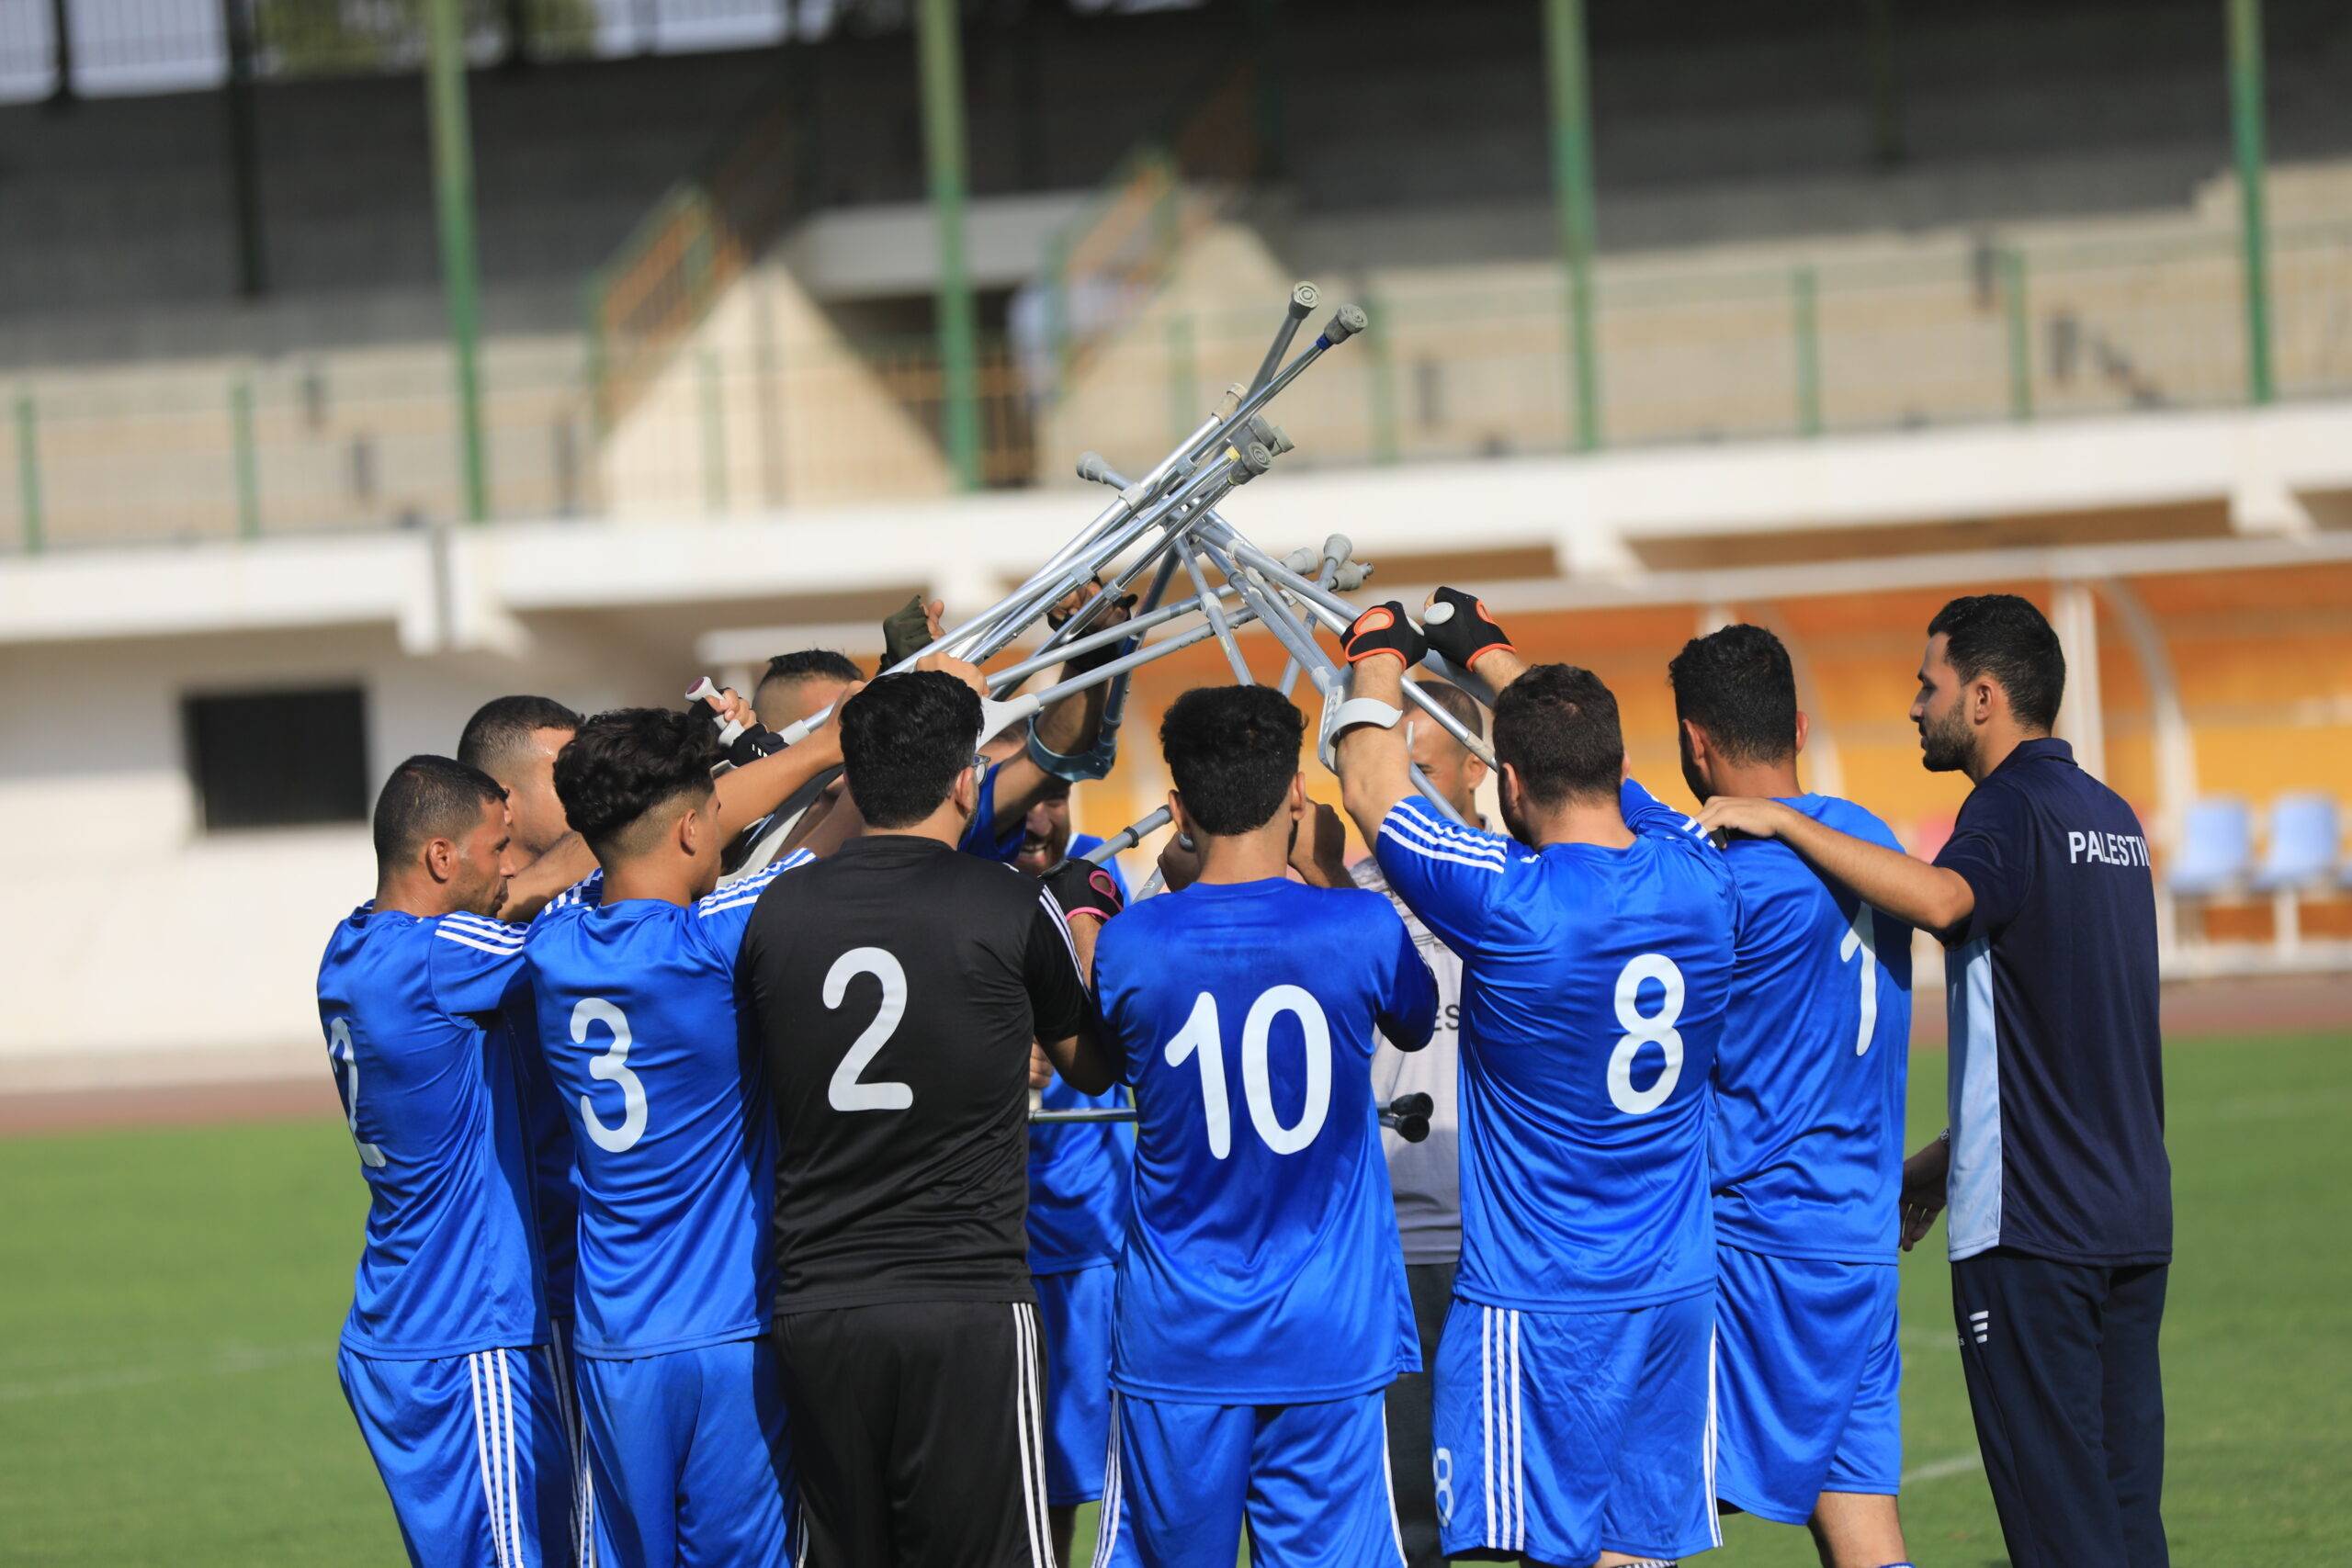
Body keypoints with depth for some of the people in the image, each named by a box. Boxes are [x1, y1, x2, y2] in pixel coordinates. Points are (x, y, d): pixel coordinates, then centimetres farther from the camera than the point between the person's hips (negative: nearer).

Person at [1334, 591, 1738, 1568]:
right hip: (1676, 1294, 5)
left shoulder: (1507, 901, -16)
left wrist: (1380, 659, 20)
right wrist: (1489, 651, 35)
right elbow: (1599, 765, 20)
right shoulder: (1697, 879, 0)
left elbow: (1370, 790, 1)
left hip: (1534, 1301, -5)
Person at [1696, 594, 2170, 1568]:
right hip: (2134, 1217, 8)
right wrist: (1944, 1161, 26)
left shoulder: (2013, 809, -11)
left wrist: (1786, 824, -27)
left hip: (2029, 1231, -8)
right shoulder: (2111, 818, 17)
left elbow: (1940, 900, -35)